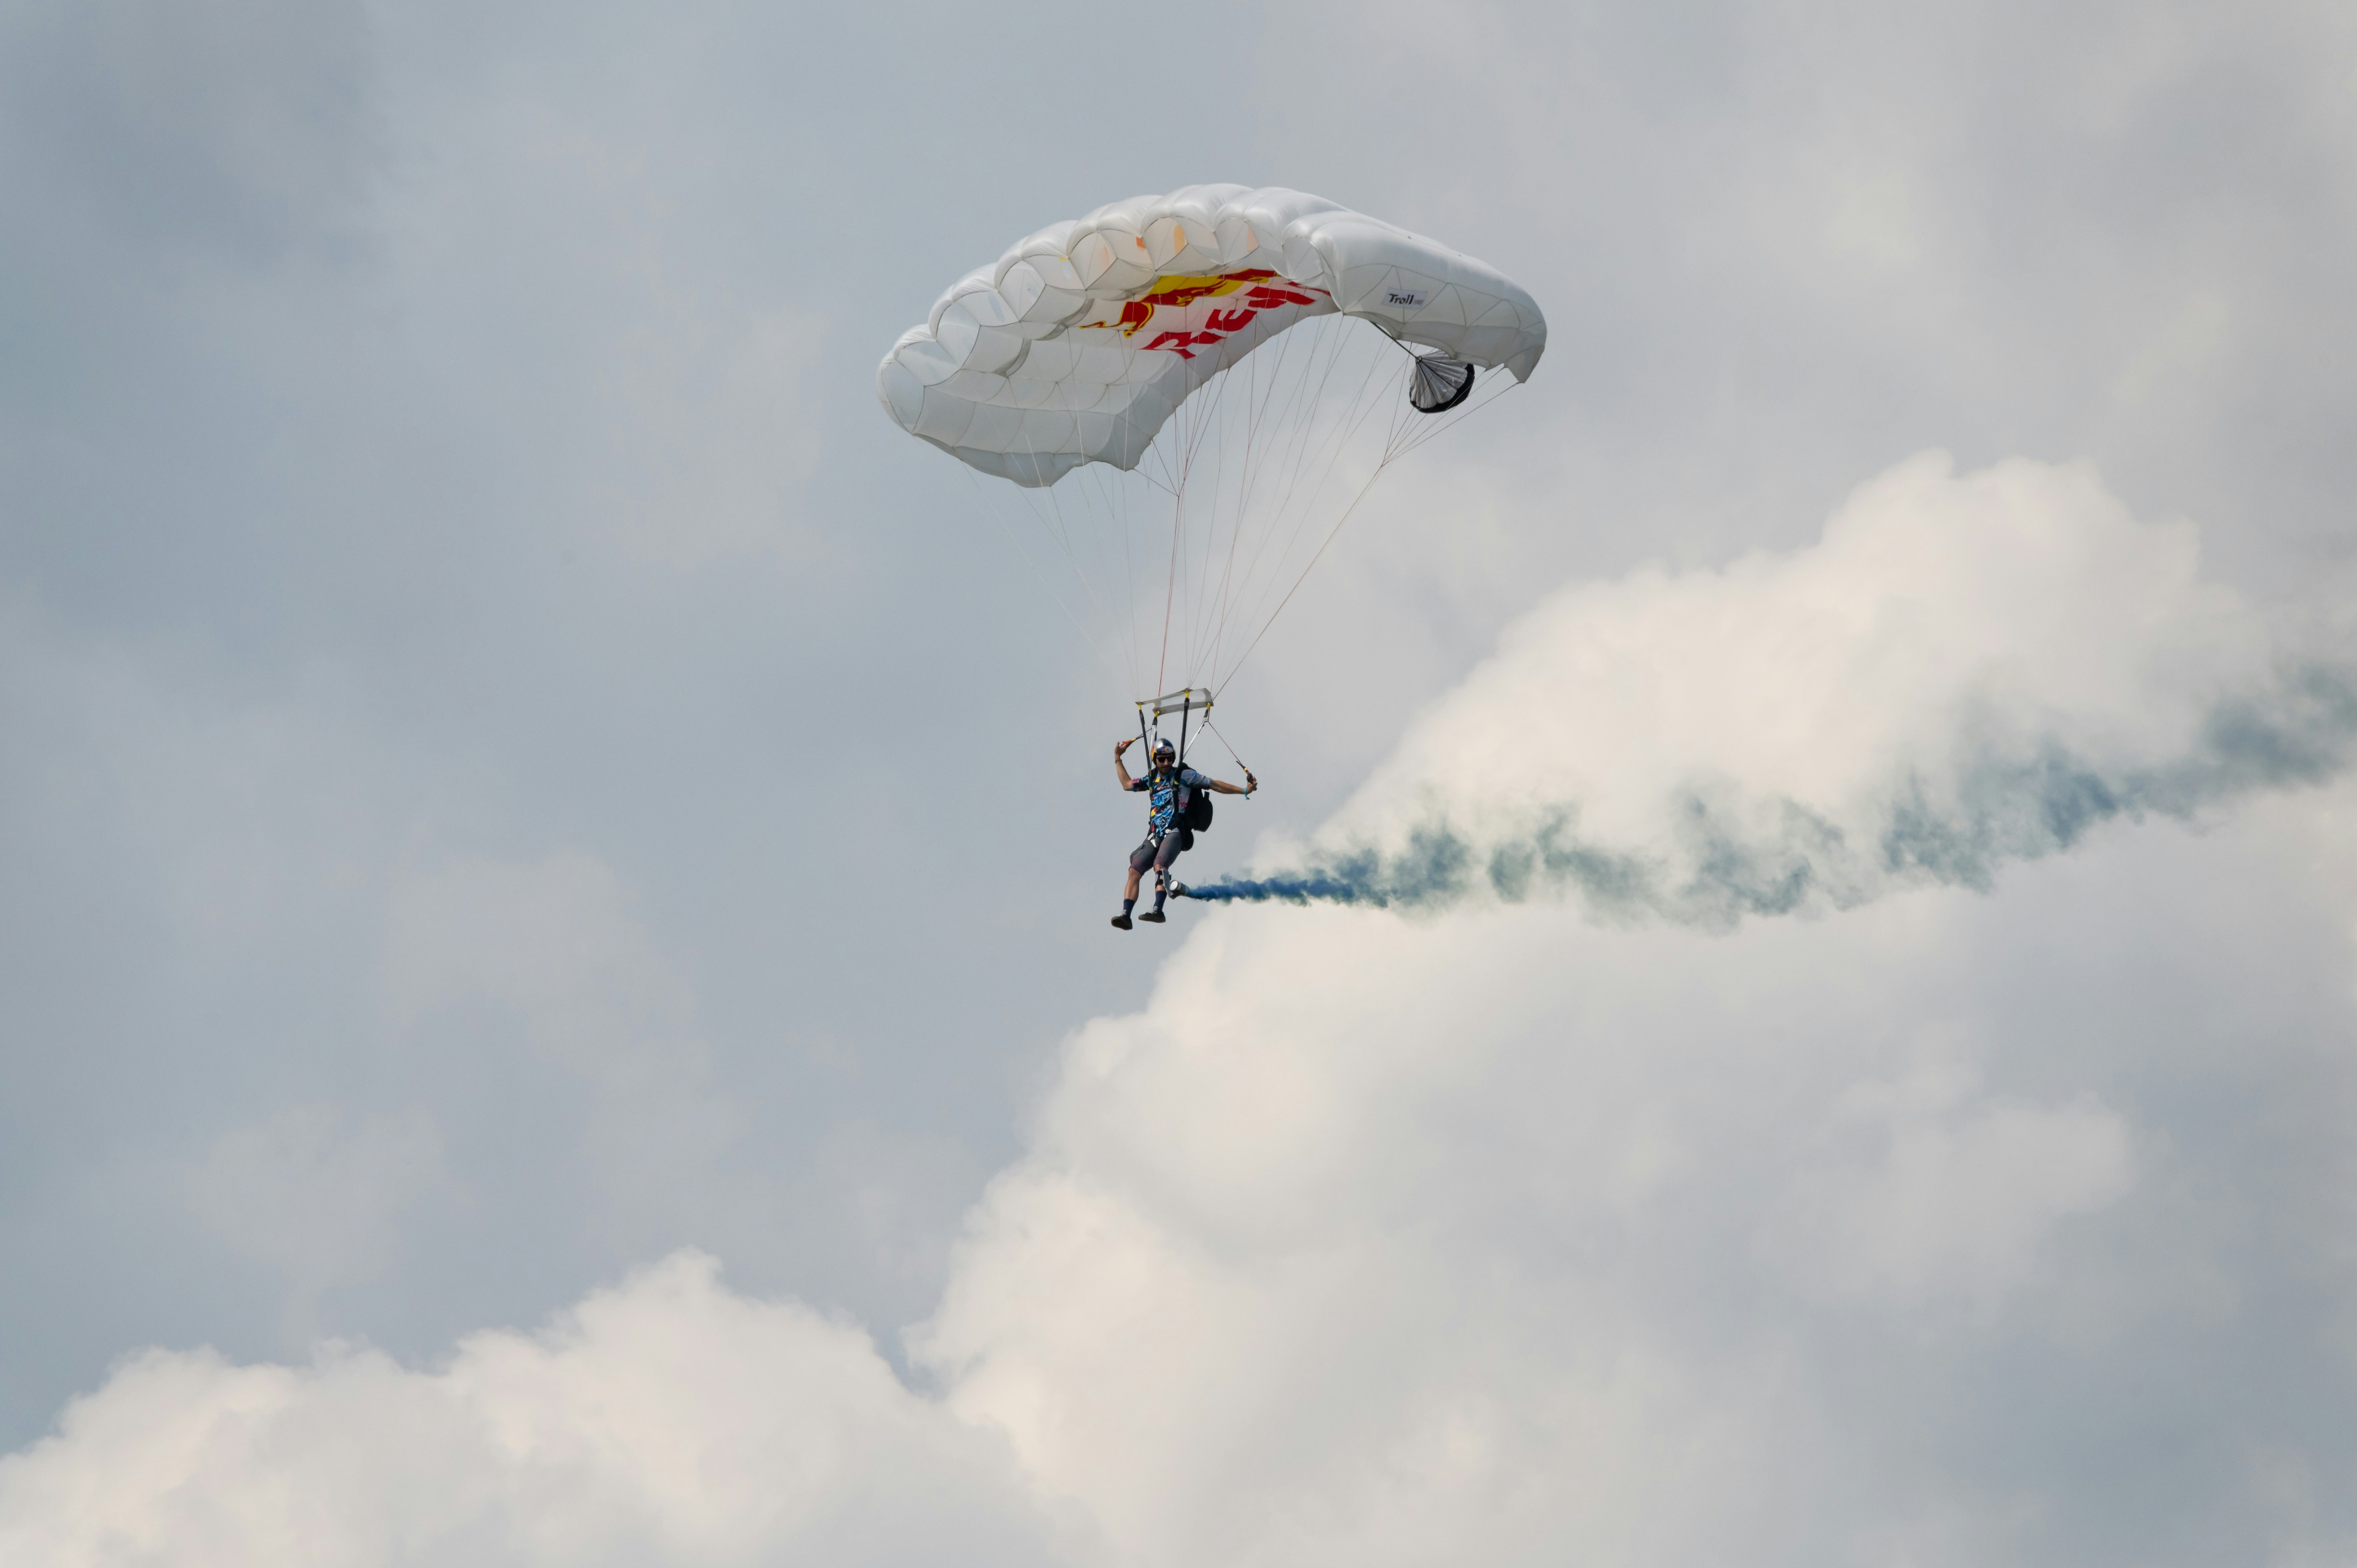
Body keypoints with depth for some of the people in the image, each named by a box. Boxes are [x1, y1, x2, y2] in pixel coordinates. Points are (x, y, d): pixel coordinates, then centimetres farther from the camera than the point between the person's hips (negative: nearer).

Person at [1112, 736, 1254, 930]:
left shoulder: (1184, 776, 6)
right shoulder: (1152, 779, 22)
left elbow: (1215, 785, 6)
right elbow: (1127, 784, 38)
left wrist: (1244, 790, 0)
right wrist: (1117, 759, 41)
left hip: (1175, 833, -5)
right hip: (1154, 836, 5)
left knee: (1159, 866, -31)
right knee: (1134, 870, -14)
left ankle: (1158, 910, -42)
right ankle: (1125, 915, -21)